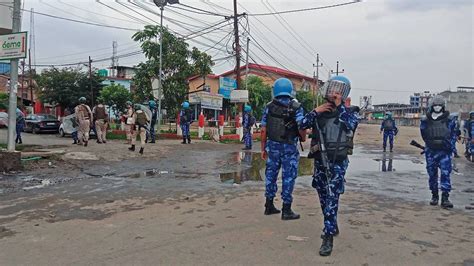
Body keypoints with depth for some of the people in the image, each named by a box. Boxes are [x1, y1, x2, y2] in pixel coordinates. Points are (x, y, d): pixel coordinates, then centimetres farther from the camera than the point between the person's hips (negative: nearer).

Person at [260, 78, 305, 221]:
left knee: (271, 174, 14)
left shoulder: (269, 107, 3)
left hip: (272, 145, 3)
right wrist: (303, 138, 8)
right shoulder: (296, 107, -6)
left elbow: (264, 130, 2)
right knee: (288, 177, 4)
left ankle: (269, 206, 24)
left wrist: (263, 148, 10)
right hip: (289, 146, -3)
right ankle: (286, 210, 8)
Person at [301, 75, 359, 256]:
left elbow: (351, 125, -21)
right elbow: (303, 125, 3)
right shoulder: (321, 111, 10)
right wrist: (315, 111, -9)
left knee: (332, 198, -11)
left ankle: (328, 237, -7)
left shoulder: (349, 111, 0)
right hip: (320, 160, 5)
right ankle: (332, 227, 34)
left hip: (338, 162, -5)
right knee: (323, 196, 15)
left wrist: (339, 106, -15)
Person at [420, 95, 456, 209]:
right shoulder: (425, 121, 3)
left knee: (445, 174, -7)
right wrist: (430, 144, 5)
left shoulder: (449, 120, 2)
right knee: (432, 174, 8)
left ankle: (445, 197, -4)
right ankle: (434, 195, 20)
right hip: (431, 151, 2)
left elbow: (453, 133, 9)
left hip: (445, 152, -1)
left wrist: (448, 143, -1)